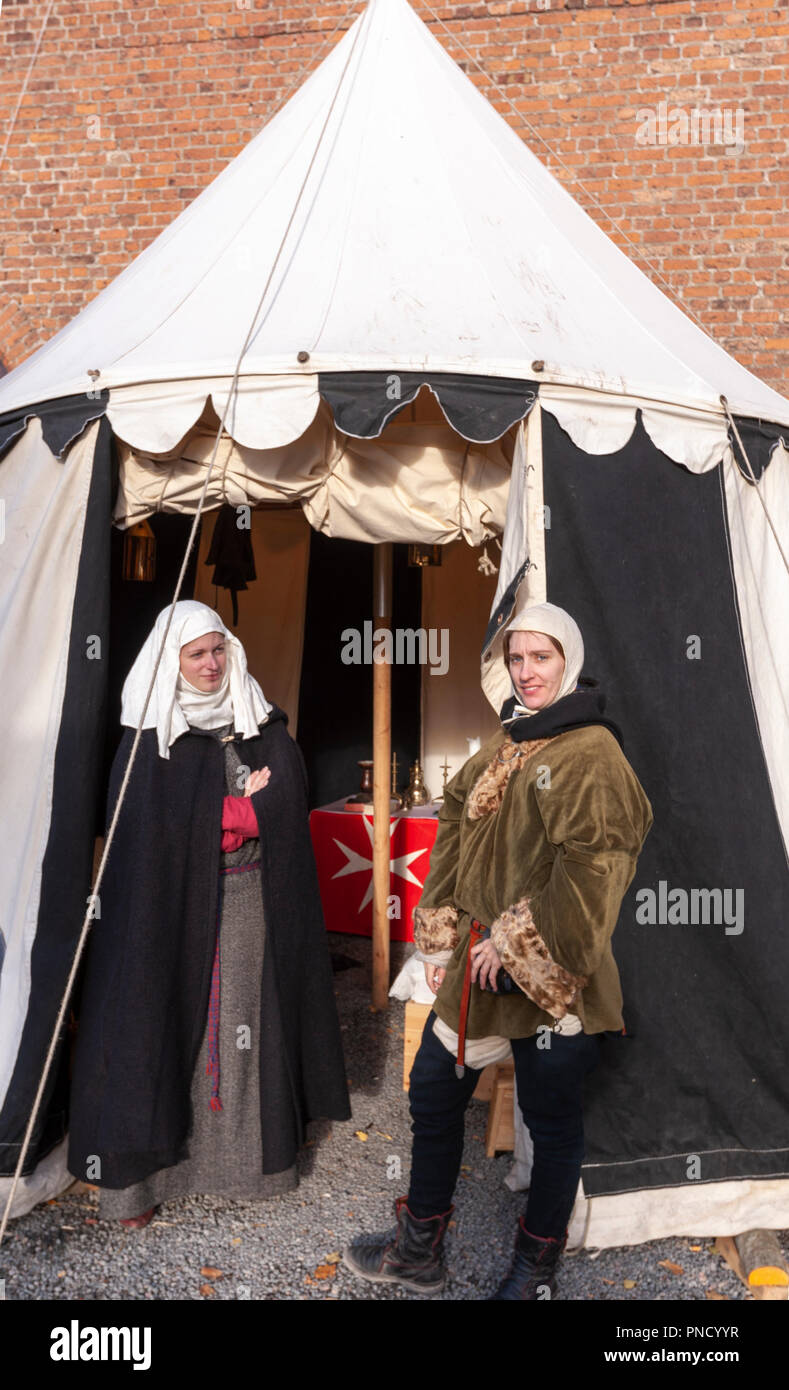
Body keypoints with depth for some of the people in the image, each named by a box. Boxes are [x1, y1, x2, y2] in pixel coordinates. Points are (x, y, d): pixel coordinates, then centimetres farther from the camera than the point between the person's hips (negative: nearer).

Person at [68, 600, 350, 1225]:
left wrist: (212, 817, -11)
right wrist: (242, 807, -8)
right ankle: (144, 1170, 11)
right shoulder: (147, 736, -1)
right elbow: (154, 825, -10)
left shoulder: (264, 725, 7)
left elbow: (286, 802, -3)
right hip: (171, 903, -2)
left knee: (246, 1020, 4)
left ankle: (248, 1151, 18)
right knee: (169, 1020, 0)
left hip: (250, 902, 2)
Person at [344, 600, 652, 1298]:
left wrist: (514, 946, -18)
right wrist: (442, 940, 6)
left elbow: (589, 878, -23)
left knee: (553, 1122, 12)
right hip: (476, 971, 8)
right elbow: (455, 840, 11)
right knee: (434, 1094, 17)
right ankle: (420, 1251, 38)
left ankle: (536, 1271, 35)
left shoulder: (592, 755, -16)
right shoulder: (504, 747, 10)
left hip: (549, 981, -8)